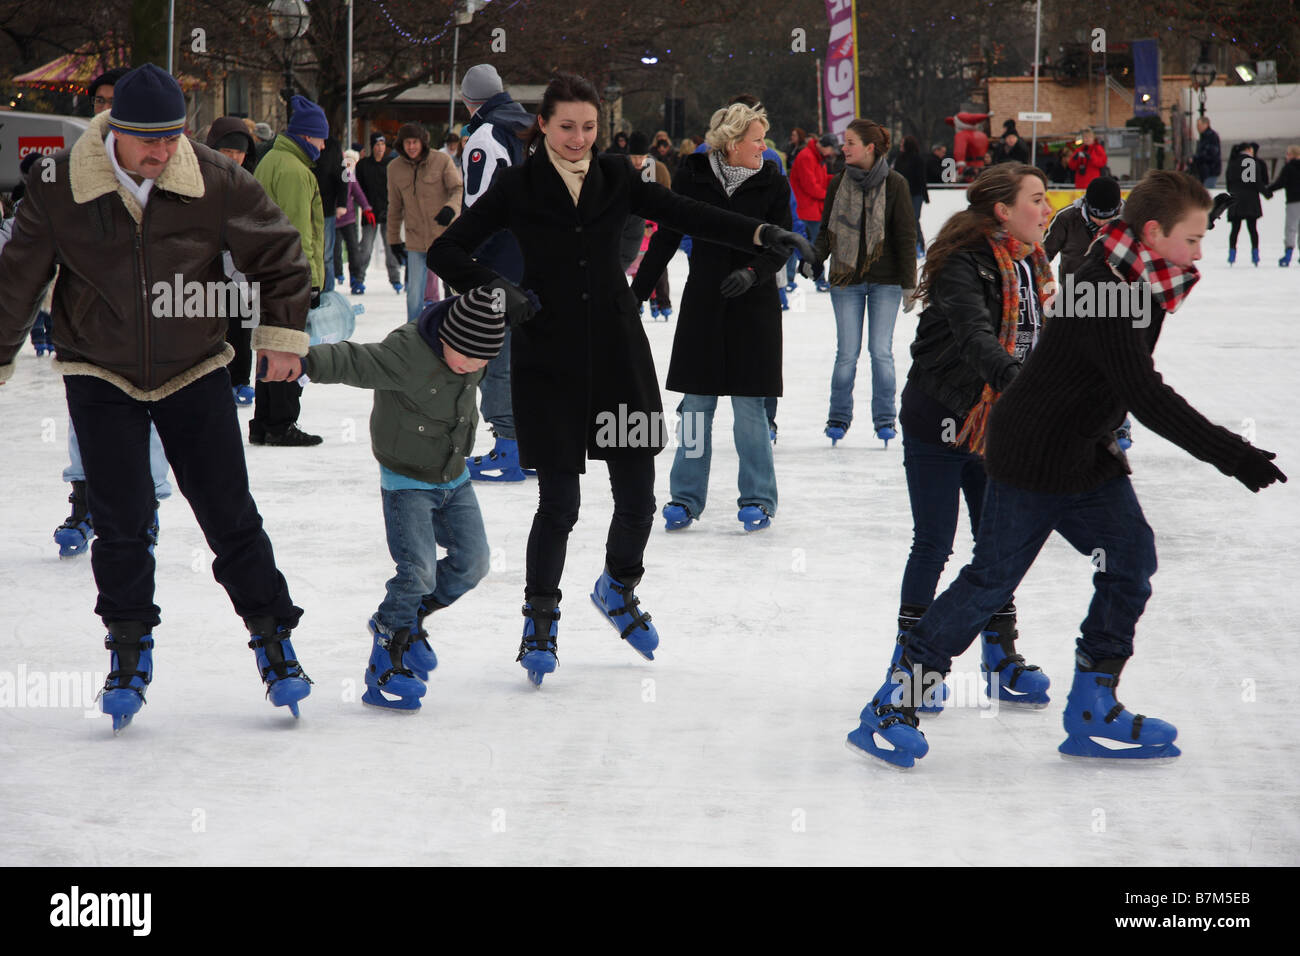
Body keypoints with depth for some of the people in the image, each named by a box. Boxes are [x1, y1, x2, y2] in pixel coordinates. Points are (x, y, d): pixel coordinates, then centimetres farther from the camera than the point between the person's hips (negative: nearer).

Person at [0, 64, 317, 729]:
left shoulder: (214, 181, -12)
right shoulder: (60, 188, -13)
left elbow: (276, 251, 2)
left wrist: (281, 329, -4)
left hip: (194, 372, 0)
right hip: (100, 376, 0)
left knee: (229, 515, 2)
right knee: (120, 523, -3)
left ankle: (273, 638, 15)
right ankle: (129, 651, 14)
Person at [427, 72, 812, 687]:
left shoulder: (616, 179, 6)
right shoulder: (519, 187, -2)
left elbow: (686, 215, -1)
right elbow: (446, 250, -2)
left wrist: (760, 233, -15)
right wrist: (494, 289, -19)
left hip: (617, 353, 3)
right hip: (549, 357, -3)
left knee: (638, 495, 3)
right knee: (558, 502, -3)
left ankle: (618, 588, 33)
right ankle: (540, 619, 18)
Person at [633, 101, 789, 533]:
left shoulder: (772, 183, -1)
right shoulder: (694, 176, -1)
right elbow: (666, 236, 5)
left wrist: (753, 273, -20)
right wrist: (637, 290, 5)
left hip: (754, 304, -1)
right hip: (703, 302, 1)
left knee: (749, 405, 0)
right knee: (696, 402, 4)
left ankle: (758, 498, 11)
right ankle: (686, 497, 13)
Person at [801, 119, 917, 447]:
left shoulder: (894, 184, -4)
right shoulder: (838, 184, 3)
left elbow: (906, 236, -2)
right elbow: (827, 230, 9)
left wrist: (909, 284, -3)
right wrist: (814, 258, -11)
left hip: (885, 280, -2)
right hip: (846, 279, 2)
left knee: (881, 350, -1)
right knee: (847, 352, 0)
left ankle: (884, 420, 11)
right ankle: (838, 418, 12)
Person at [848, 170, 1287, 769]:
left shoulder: (1140, 283, 3)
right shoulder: (1099, 294, -27)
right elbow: (1148, 399, -31)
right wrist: (1233, 455, -30)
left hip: (1088, 455, 9)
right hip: (1032, 459, -9)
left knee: (1131, 557, 1)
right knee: (992, 579, -6)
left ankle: (1093, 711, 8)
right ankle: (891, 708, 3)